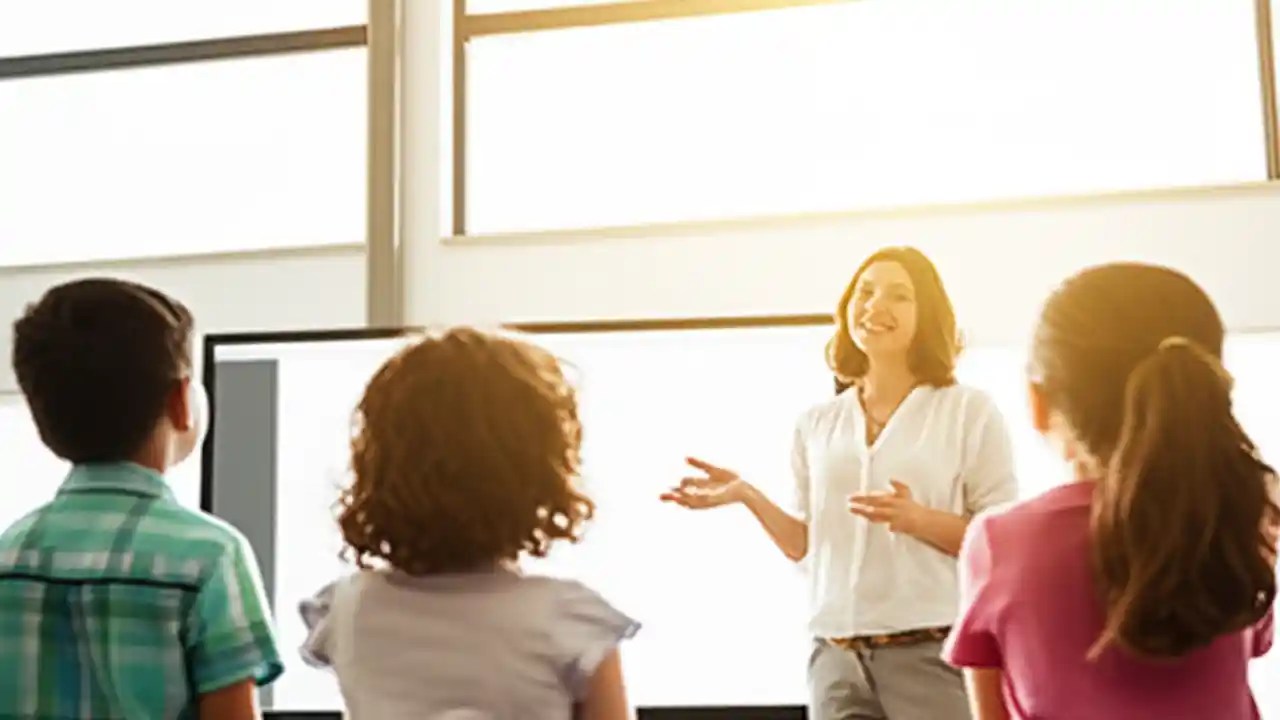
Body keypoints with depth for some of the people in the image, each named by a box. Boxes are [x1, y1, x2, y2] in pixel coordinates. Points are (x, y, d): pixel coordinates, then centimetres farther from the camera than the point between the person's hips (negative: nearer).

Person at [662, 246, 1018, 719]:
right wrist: (745, 494, 0)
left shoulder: (969, 411, 0)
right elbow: (806, 545, 13)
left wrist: (919, 519, -19)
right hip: (838, 657, 4)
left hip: (934, 652, -4)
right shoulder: (817, 425, 12)